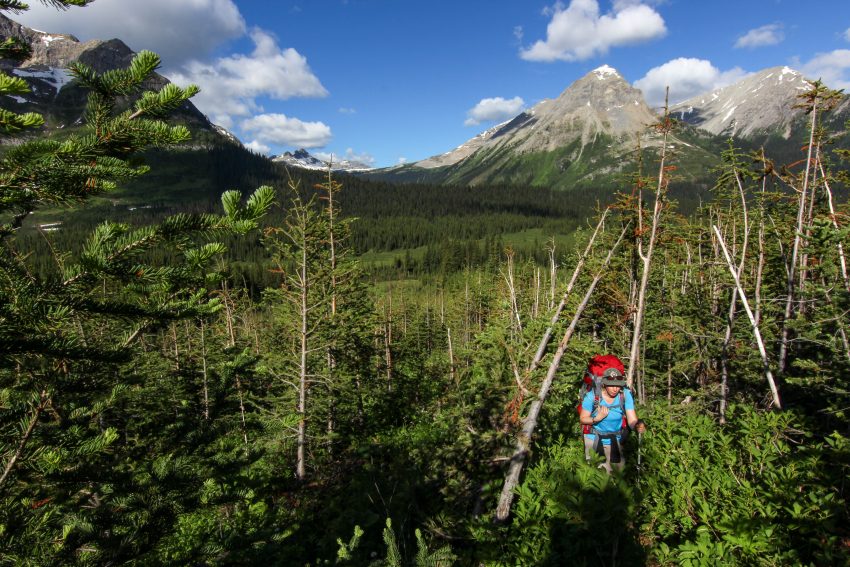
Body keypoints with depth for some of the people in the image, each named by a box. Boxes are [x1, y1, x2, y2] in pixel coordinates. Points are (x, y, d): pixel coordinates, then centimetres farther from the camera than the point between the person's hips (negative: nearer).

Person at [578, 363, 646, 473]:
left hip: (614, 440, 1)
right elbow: (582, 419, -13)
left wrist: (638, 426, -45)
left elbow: (632, 420, -22)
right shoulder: (592, 395, -24)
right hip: (593, 438, -1)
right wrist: (597, 418, -31)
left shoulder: (625, 395, -21)